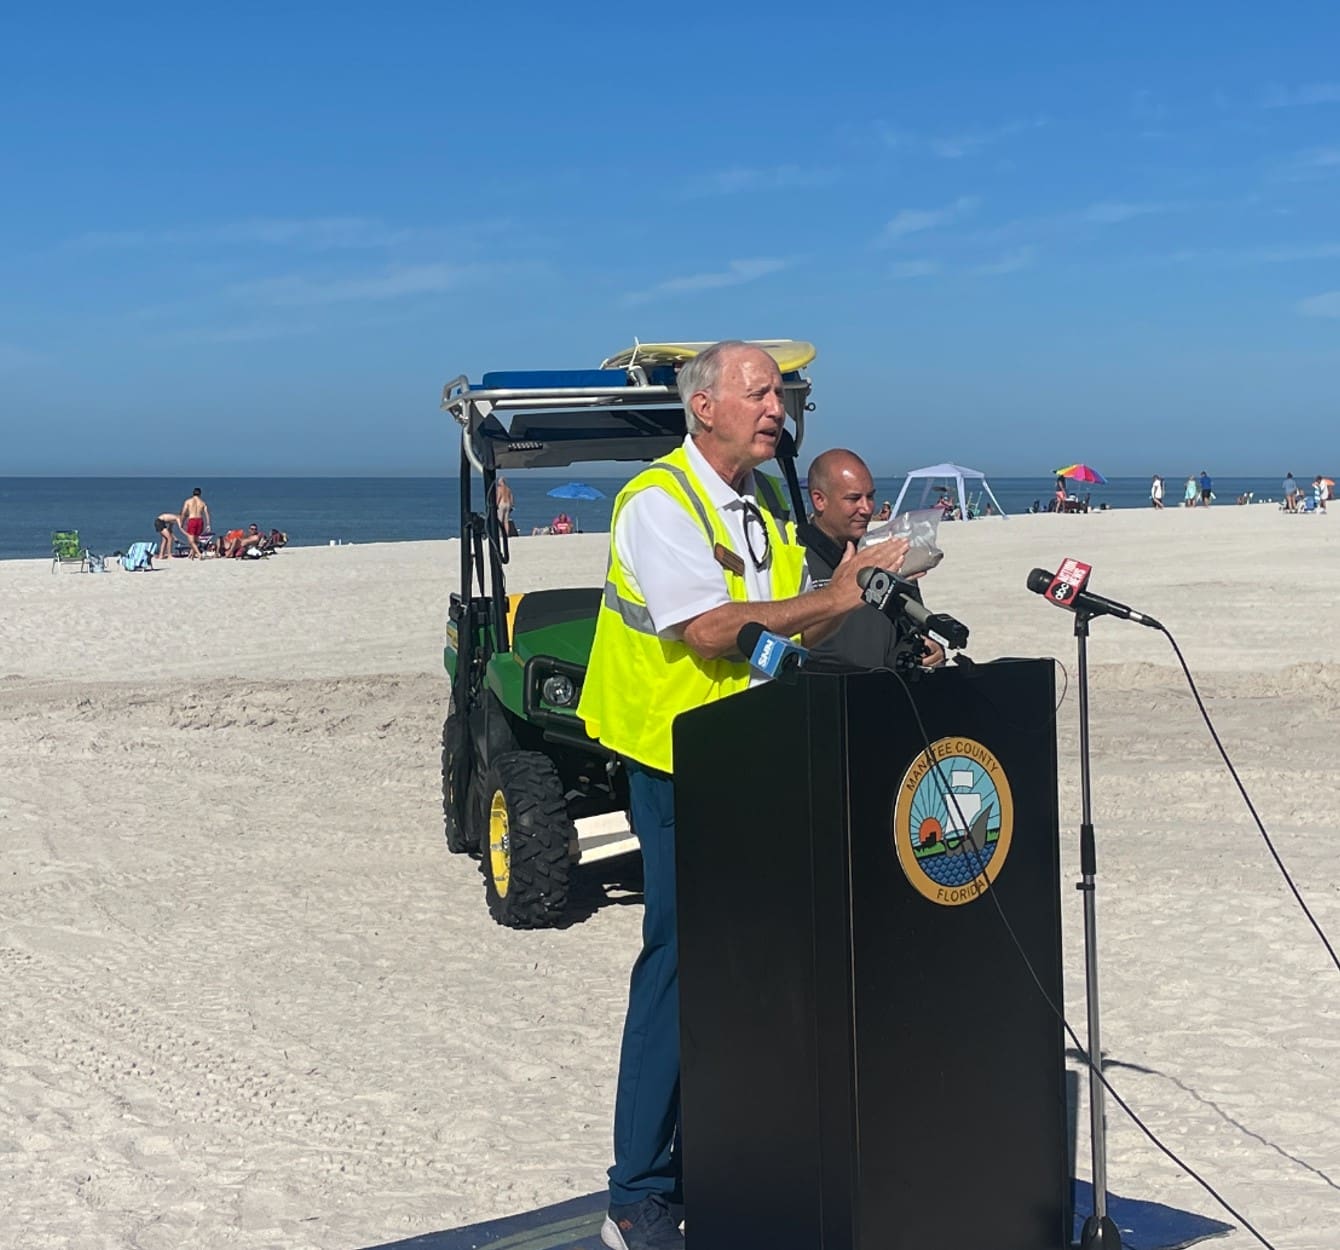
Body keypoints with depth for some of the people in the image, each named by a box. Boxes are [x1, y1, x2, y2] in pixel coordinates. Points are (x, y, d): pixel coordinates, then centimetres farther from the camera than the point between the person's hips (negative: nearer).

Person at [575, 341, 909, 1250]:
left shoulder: (768, 502, 16)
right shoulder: (658, 502, -11)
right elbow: (710, 631, -23)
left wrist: (861, 591, 2)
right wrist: (832, 598, -20)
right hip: (681, 764, -8)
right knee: (682, 967, -7)